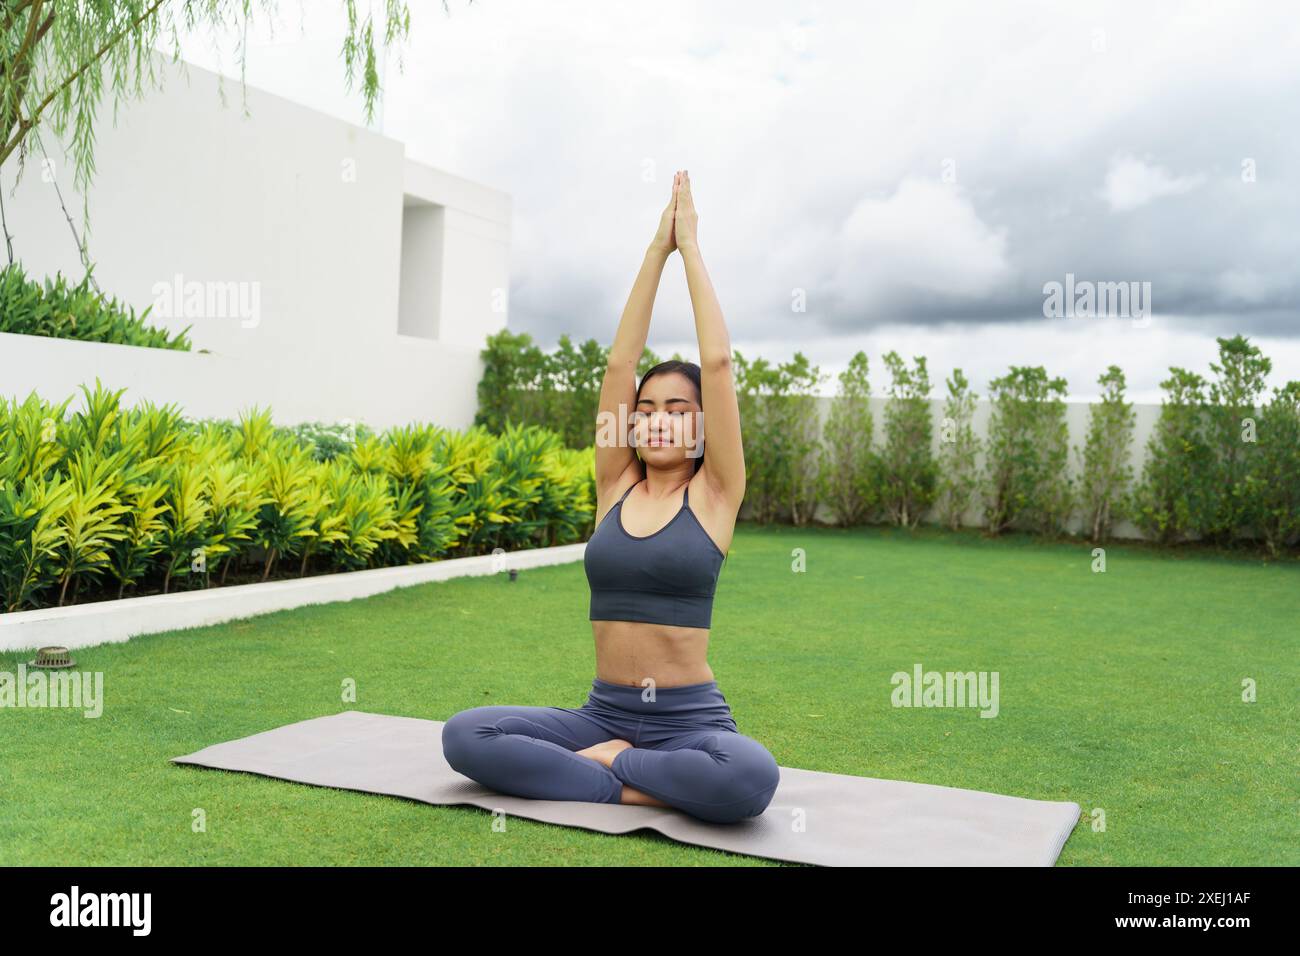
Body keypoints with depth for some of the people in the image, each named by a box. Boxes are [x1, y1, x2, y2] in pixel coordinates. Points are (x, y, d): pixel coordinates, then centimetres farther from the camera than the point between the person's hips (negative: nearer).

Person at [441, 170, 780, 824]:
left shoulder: (713, 495, -1)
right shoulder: (615, 487, 7)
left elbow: (718, 361, -8)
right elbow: (619, 363, 2)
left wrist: (690, 245, 0)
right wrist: (656, 249, 4)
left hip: (691, 719, -2)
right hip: (603, 711, 3)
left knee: (751, 777, -36)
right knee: (464, 734, -20)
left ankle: (606, 761, -11)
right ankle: (638, 788, -14)